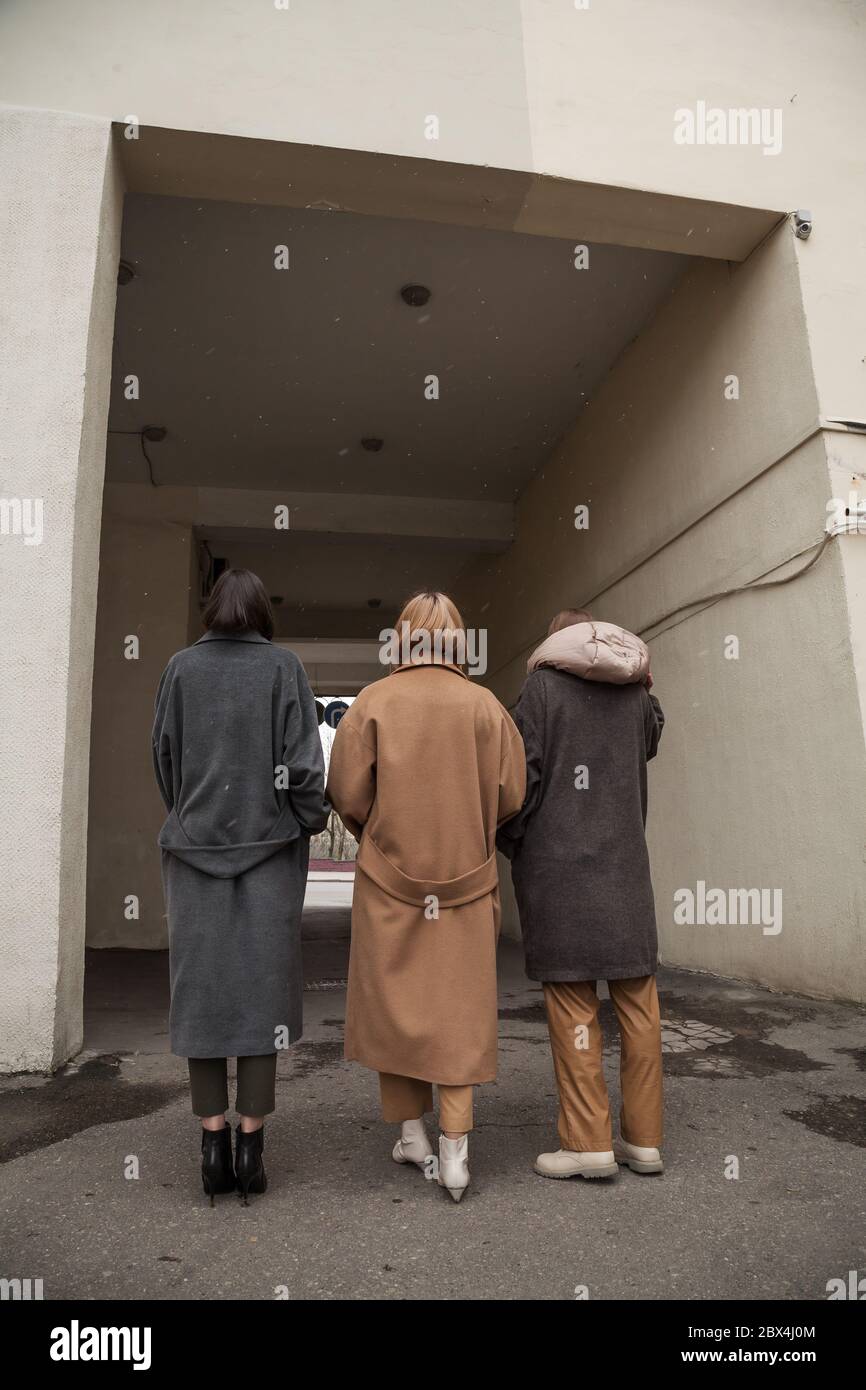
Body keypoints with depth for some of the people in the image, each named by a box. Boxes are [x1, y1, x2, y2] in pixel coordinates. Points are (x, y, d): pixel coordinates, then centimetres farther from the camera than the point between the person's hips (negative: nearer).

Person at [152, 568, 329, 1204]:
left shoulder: (181, 667, 4)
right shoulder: (284, 666, -2)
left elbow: (164, 757, 7)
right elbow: (302, 760, -7)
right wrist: (313, 819, 7)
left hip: (195, 847, 2)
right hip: (268, 846, -1)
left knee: (201, 990, 8)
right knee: (262, 989, 5)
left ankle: (214, 1143, 12)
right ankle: (251, 1144, 9)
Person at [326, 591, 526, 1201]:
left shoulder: (373, 701, -6)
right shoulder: (486, 705, -4)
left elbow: (347, 791, -6)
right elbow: (511, 794, -3)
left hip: (388, 878, 0)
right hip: (467, 879, 0)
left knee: (394, 1002, 13)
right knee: (460, 1007, 8)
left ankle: (412, 1133, 25)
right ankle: (455, 1147, 8)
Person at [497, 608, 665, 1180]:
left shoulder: (544, 685, -2)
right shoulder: (637, 690, 10)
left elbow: (523, 774, -7)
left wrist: (510, 844, 6)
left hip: (558, 863, -4)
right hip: (625, 864, 4)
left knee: (573, 1000, 1)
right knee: (637, 998, 9)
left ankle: (589, 1142, 5)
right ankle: (644, 1138, 17)